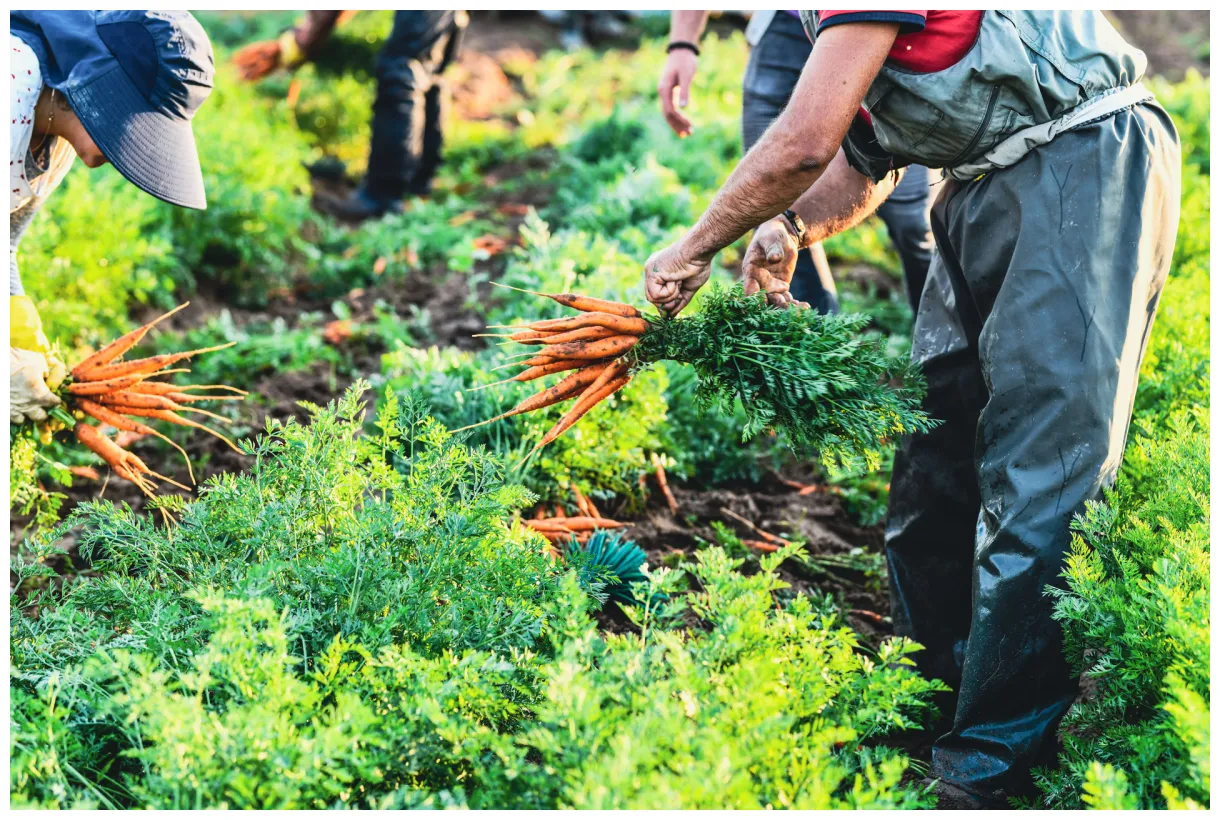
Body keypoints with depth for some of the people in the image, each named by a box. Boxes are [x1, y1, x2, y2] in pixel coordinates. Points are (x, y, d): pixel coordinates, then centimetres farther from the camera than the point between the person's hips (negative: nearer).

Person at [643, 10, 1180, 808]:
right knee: (931, 464, 9)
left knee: (1039, 473, -12)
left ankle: (991, 762, -8)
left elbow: (804, 143, -21)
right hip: (984, 192, 10)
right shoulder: (831, 21, 16)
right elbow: (864, 165, 21)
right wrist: (789, 227, 2)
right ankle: (935, 704, 20)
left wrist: (693, 249, -8)